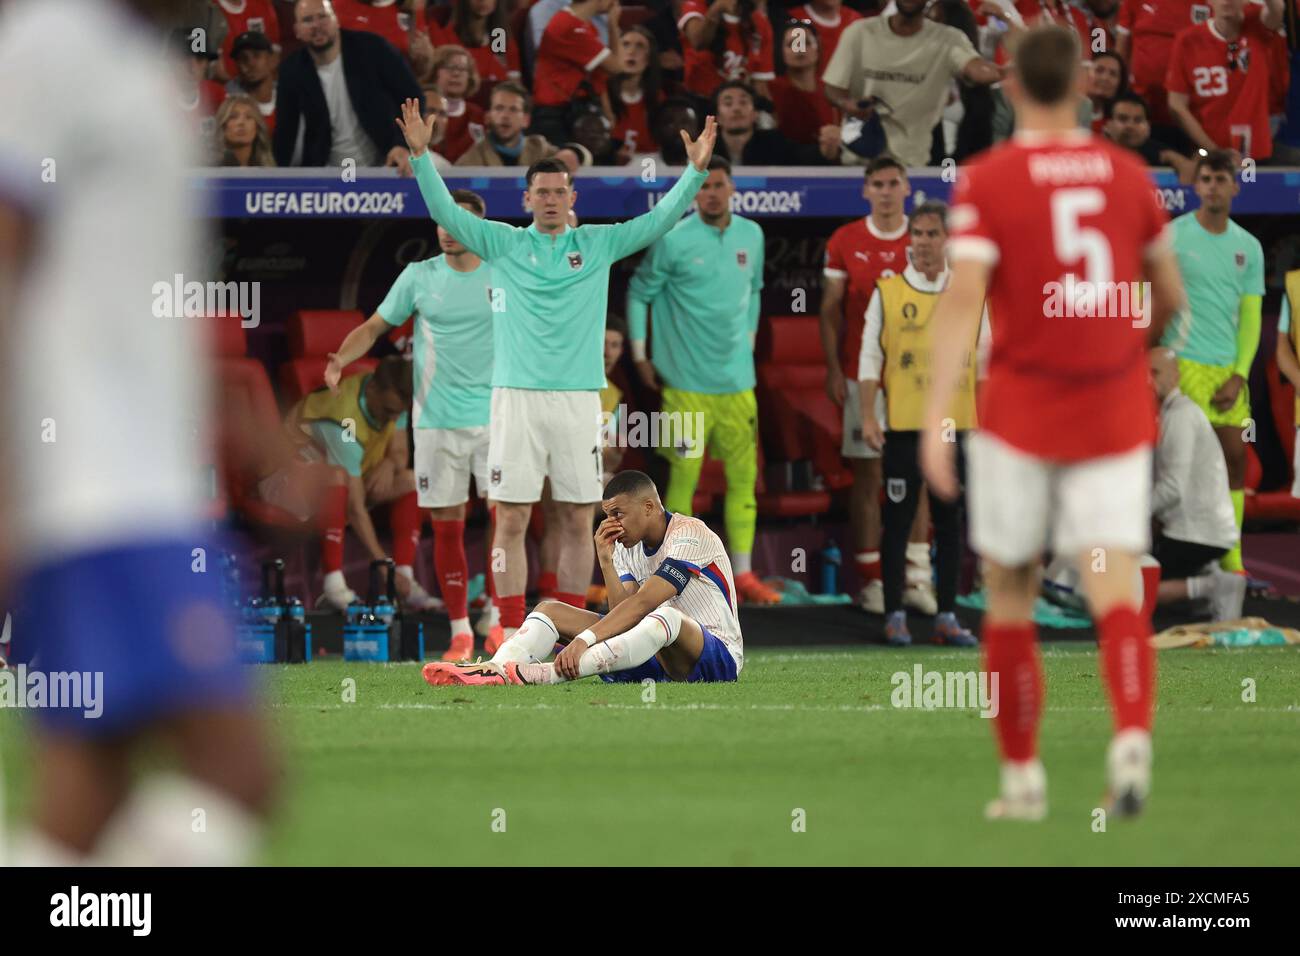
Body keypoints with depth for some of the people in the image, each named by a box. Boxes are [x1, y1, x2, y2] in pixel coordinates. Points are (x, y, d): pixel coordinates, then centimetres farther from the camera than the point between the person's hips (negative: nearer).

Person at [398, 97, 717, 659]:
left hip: (579, 397, 1)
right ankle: (513, 636, 0)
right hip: (517, 396, -1)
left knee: (578, 521, 3)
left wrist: (696, 171, -4)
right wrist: (421, 156, -11)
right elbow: (445, 212, 0)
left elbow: (661, 219, 6)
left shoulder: (598, 244, 9)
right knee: (511, 520, -3)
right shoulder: (502, 244, 7)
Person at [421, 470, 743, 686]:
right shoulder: (628, 548, 10)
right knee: (551, 609, -1)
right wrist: (606, 562, -13)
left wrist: (583, 640, -34)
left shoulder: (689, 534, -15)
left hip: (717, 656, -8)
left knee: (667, 619, -43)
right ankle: (494, 670, -32)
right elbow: (625, 611, -3)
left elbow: (642, 603, -26)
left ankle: (547, 675, -53)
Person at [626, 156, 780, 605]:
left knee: (743, 475, 5)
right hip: (687, 381, -5)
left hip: (737, 380, 5)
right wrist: (640, 355, 0)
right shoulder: (673, 241, -7)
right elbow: (639, 293, 1)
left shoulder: (751, 236, 8)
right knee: (683, 477, -5)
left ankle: (743, 573, 12)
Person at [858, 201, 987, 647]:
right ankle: (895, 615, 5)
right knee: (898, 519, 0)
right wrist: (867, 418, -7)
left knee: (950, 522, 5)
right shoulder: (888, 292, 1)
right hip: (903, 425, -2)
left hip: (954, 425, 2)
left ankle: (947, 616, 11)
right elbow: (869, 358, 1)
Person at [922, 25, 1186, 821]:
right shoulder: (1129, 175, 4)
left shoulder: (986, 181, -6)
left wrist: (935, 418, -20)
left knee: (1010, 597, 12)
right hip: (1116, 413, 2)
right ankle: (1133, 734, -31)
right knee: (1115, 585, -6)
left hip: (1021, 417, -2)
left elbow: (963, 299, -17)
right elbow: (1170, 298, 14)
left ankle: (1022, 776, 14)